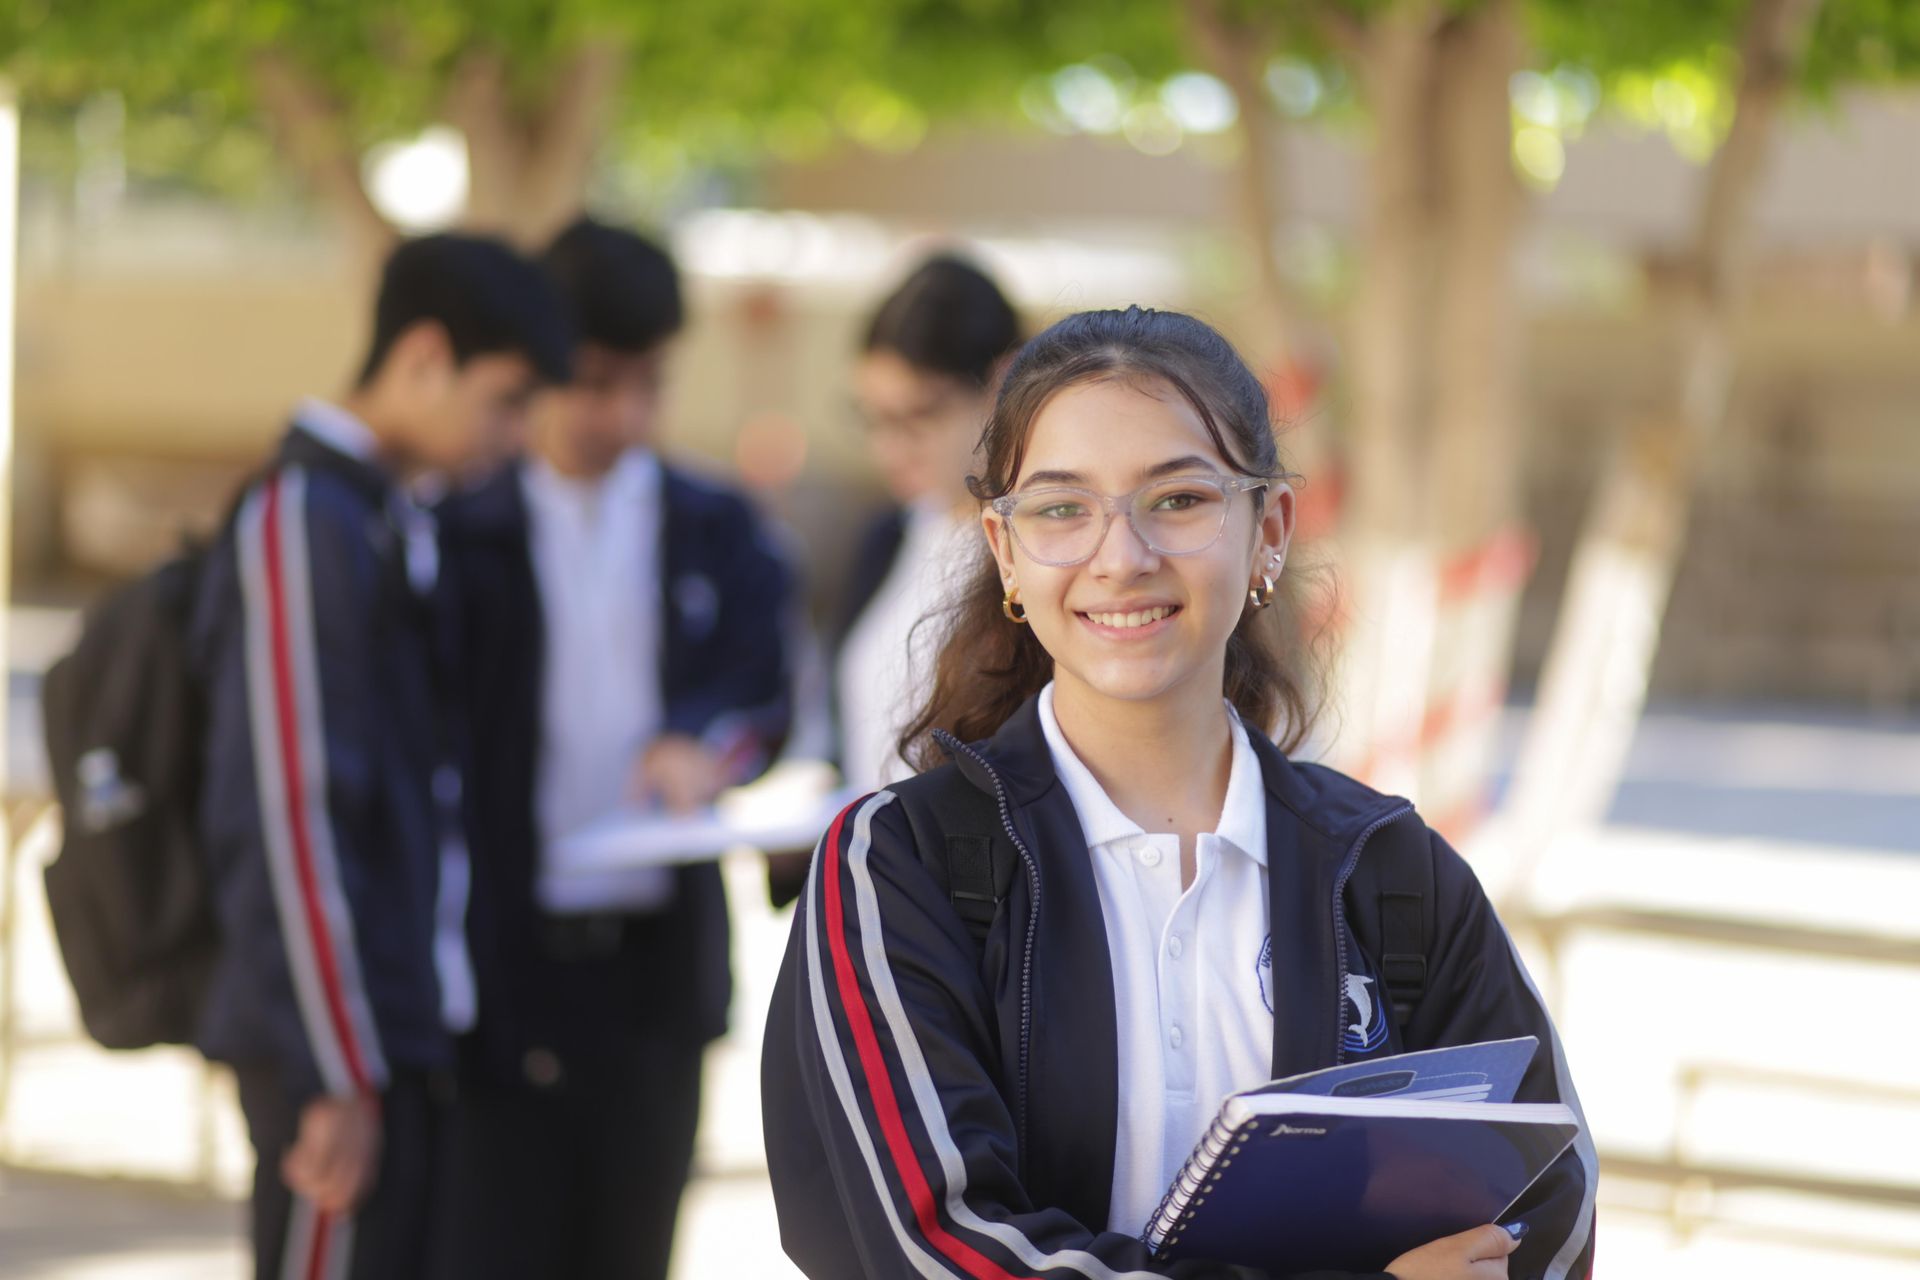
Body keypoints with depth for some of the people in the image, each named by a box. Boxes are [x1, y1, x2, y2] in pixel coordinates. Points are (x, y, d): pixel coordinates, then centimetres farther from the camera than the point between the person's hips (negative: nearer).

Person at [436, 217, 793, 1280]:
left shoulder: (716, 532, 11)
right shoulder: (466, 531, 2)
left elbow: (762, 686, -1)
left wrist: (706, 741, -25)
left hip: (657, 962, 3)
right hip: (502, 963, -3)